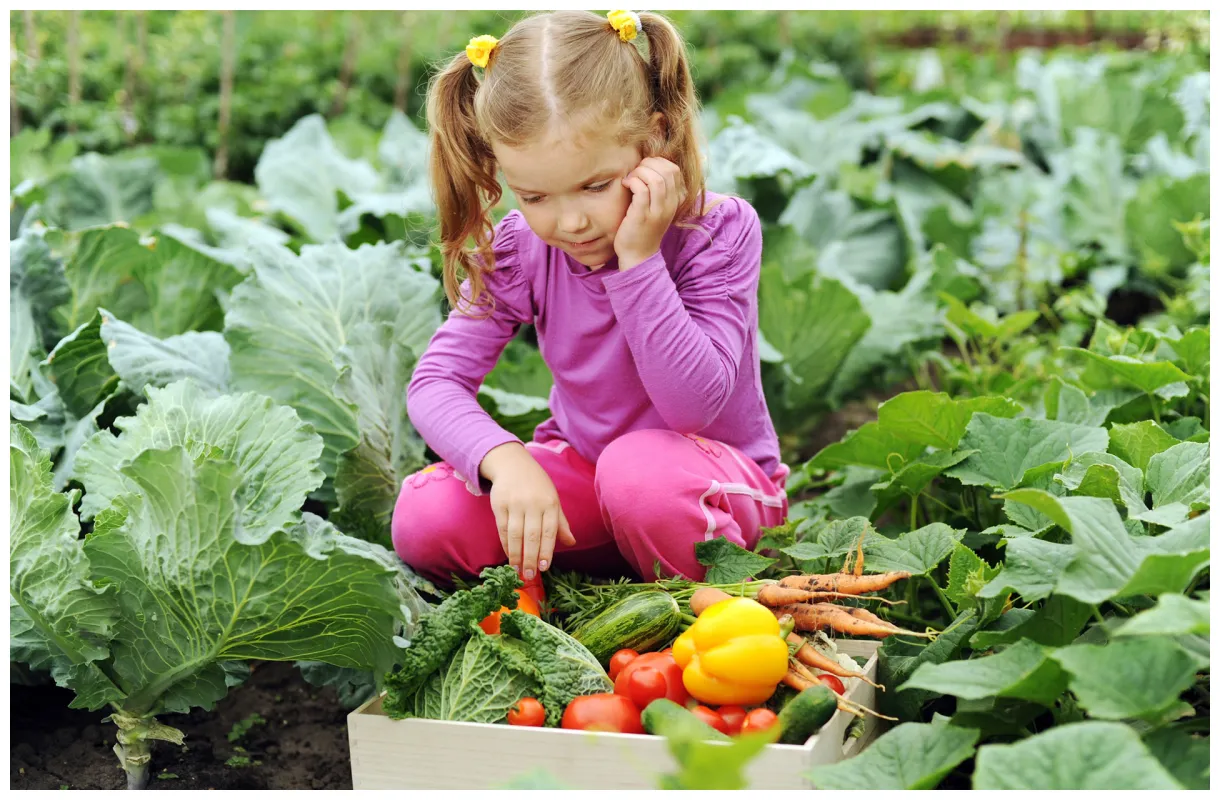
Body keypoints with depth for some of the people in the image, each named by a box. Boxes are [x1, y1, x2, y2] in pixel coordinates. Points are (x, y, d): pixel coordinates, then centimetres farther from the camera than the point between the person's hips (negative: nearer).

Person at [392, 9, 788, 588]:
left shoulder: (722, 230, -20)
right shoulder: (519, 250, -10)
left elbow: (694, 406, -29)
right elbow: (435, 380, -16)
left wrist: (638, 259, -33)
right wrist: (505, 459, -36)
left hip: (721, 479, -3)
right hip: (583, 471, 4)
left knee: (642, 467, -39)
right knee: (424, 519, -21)